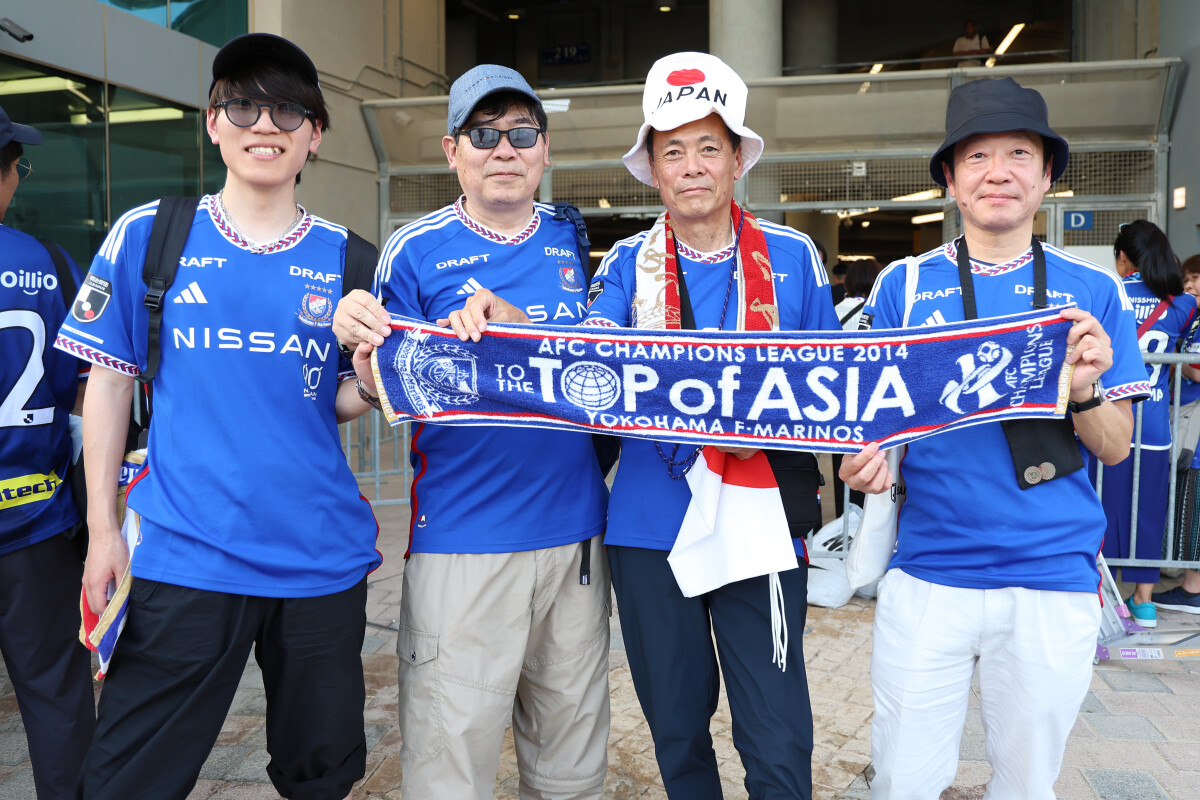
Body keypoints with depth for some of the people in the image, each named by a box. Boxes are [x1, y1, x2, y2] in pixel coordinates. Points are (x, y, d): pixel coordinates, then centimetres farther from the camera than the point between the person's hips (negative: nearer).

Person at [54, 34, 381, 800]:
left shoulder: (346, 259, 5)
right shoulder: (146, 236, 1)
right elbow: (110, 383, 5)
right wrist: (103, 527, 0)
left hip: (323, 560, 2)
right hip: (184, 558, -2)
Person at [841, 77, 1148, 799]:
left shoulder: (1095, 293, 2)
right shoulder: (903, 286, 2)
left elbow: (1116, 448, 4)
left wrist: (1084, 390, -17)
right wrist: (866, 455, -17)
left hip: (1053, 582, 1)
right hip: (928, 573, 0)